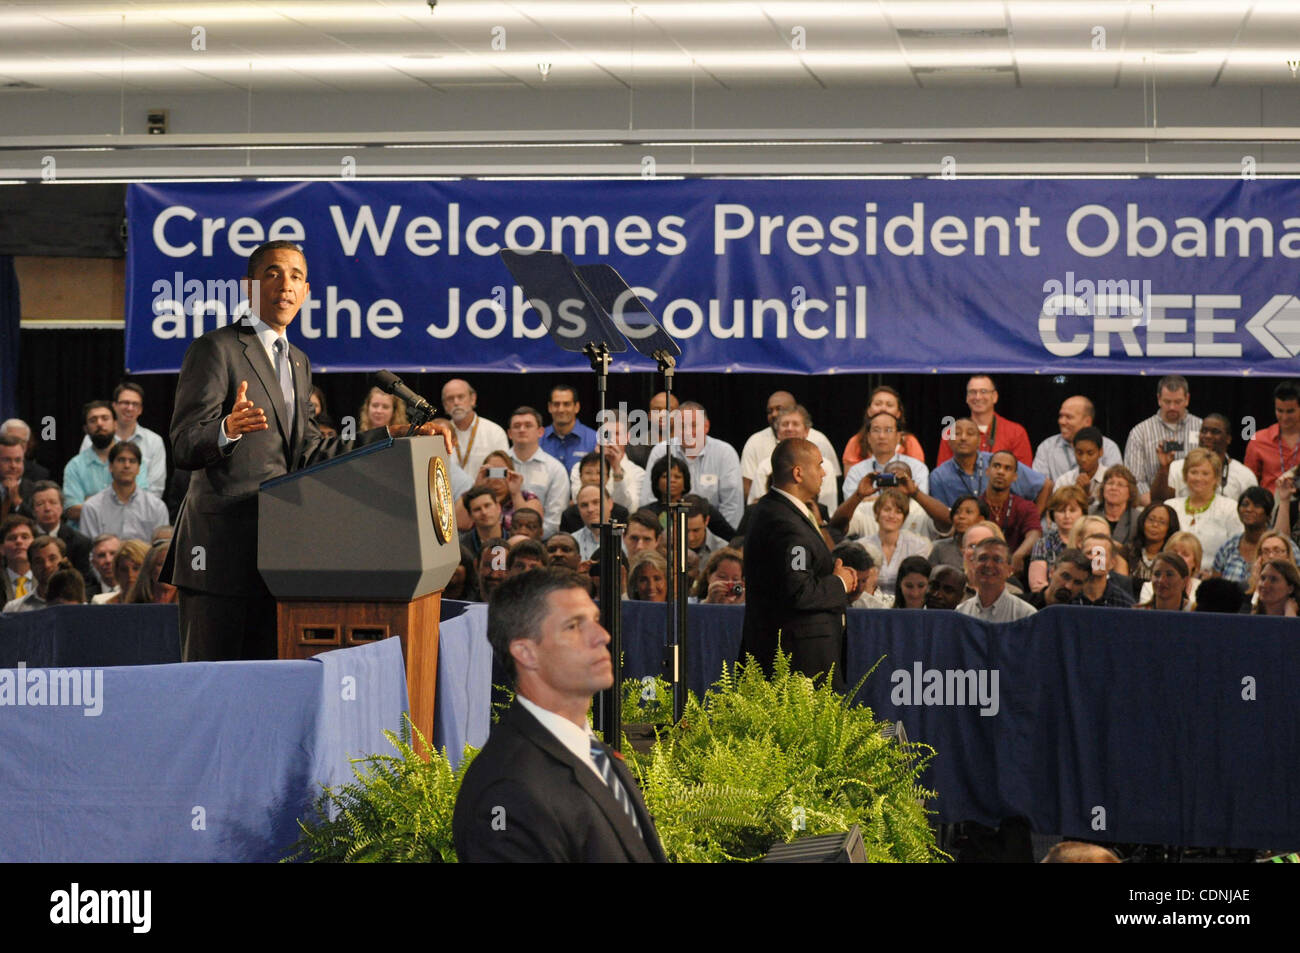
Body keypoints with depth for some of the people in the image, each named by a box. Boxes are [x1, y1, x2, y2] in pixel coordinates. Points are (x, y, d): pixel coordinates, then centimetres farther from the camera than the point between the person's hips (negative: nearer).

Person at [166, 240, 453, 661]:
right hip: (221, 547, -8)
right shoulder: (216, 349, -5)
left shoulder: (297, 362, 21)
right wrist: (229, 429, -34)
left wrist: (394, 438, 13)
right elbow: (184, 447, -13)